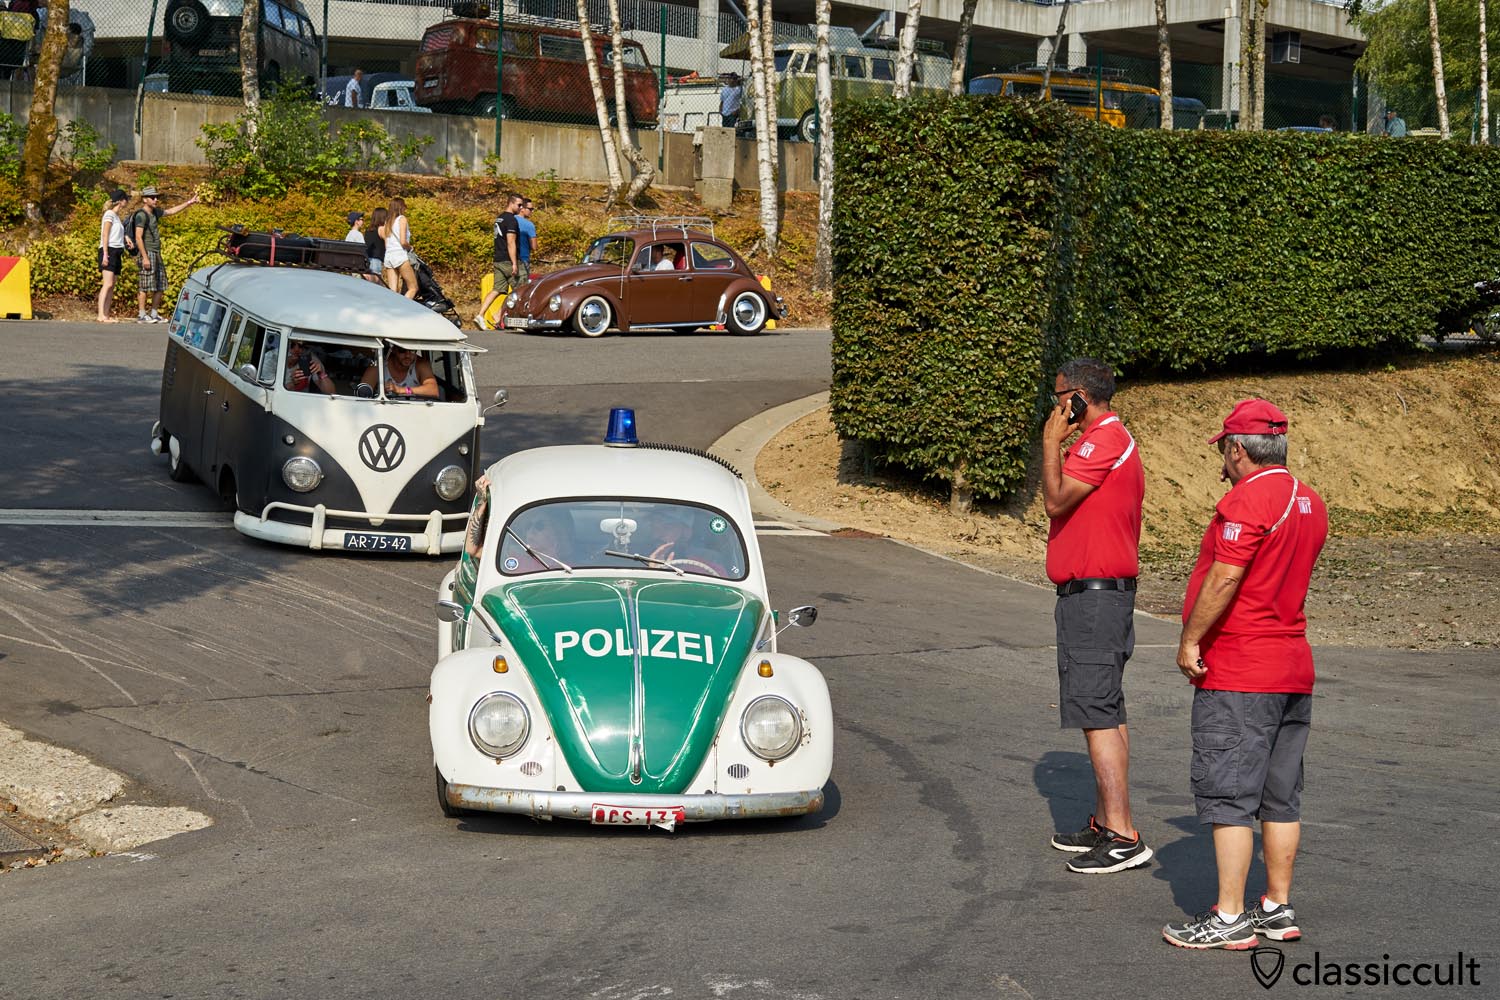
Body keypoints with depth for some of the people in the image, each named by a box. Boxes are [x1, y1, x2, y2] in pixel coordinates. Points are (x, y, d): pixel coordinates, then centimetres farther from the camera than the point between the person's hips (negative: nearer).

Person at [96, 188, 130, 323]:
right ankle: (101, 315, -24)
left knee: (112, 286, 4)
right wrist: (105, 254, -18)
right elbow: (105, 235, -12)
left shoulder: (117, 216, 20)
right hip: (109, 251, -9)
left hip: (116, 253, 9)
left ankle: (107, 315, 2)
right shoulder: (109, 214, -5)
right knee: (108, 284, -17)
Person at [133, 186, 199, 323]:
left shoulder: (155, 212, 14)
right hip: (147, 253, -9)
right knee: (145, 286, -7)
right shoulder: (141, 215, -11)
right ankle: (142, 315, -4)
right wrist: (145, 257, -20)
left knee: (160, 286, 9)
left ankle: (154, 314, 15)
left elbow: (171, 211, 29)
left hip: (157, 254, 9)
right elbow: (138, 238, -16)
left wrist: (189, 203, 27)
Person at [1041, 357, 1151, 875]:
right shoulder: (1116, 438, 19)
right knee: (1107, 713, 14)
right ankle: (1105, 822, 21)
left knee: (1097, 715, -12)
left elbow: (1056, 500, -20)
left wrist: (1052, 441, -13)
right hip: (1108, 594, 12)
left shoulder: (1103, 440, -15)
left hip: (1091, 595, -12)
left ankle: (1123, 837, -13)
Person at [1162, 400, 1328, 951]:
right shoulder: (1309, 503, 12)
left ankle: (1230, 918, -2)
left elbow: (1225, 577, -23)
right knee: (1280, 796, 13)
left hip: (1237, 674, -9)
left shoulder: (1245, 501, -17)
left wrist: (1190, 641, -15)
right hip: (1294, 669, 9)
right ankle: (1278, 908, 19)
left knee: (1227, 794, -4)